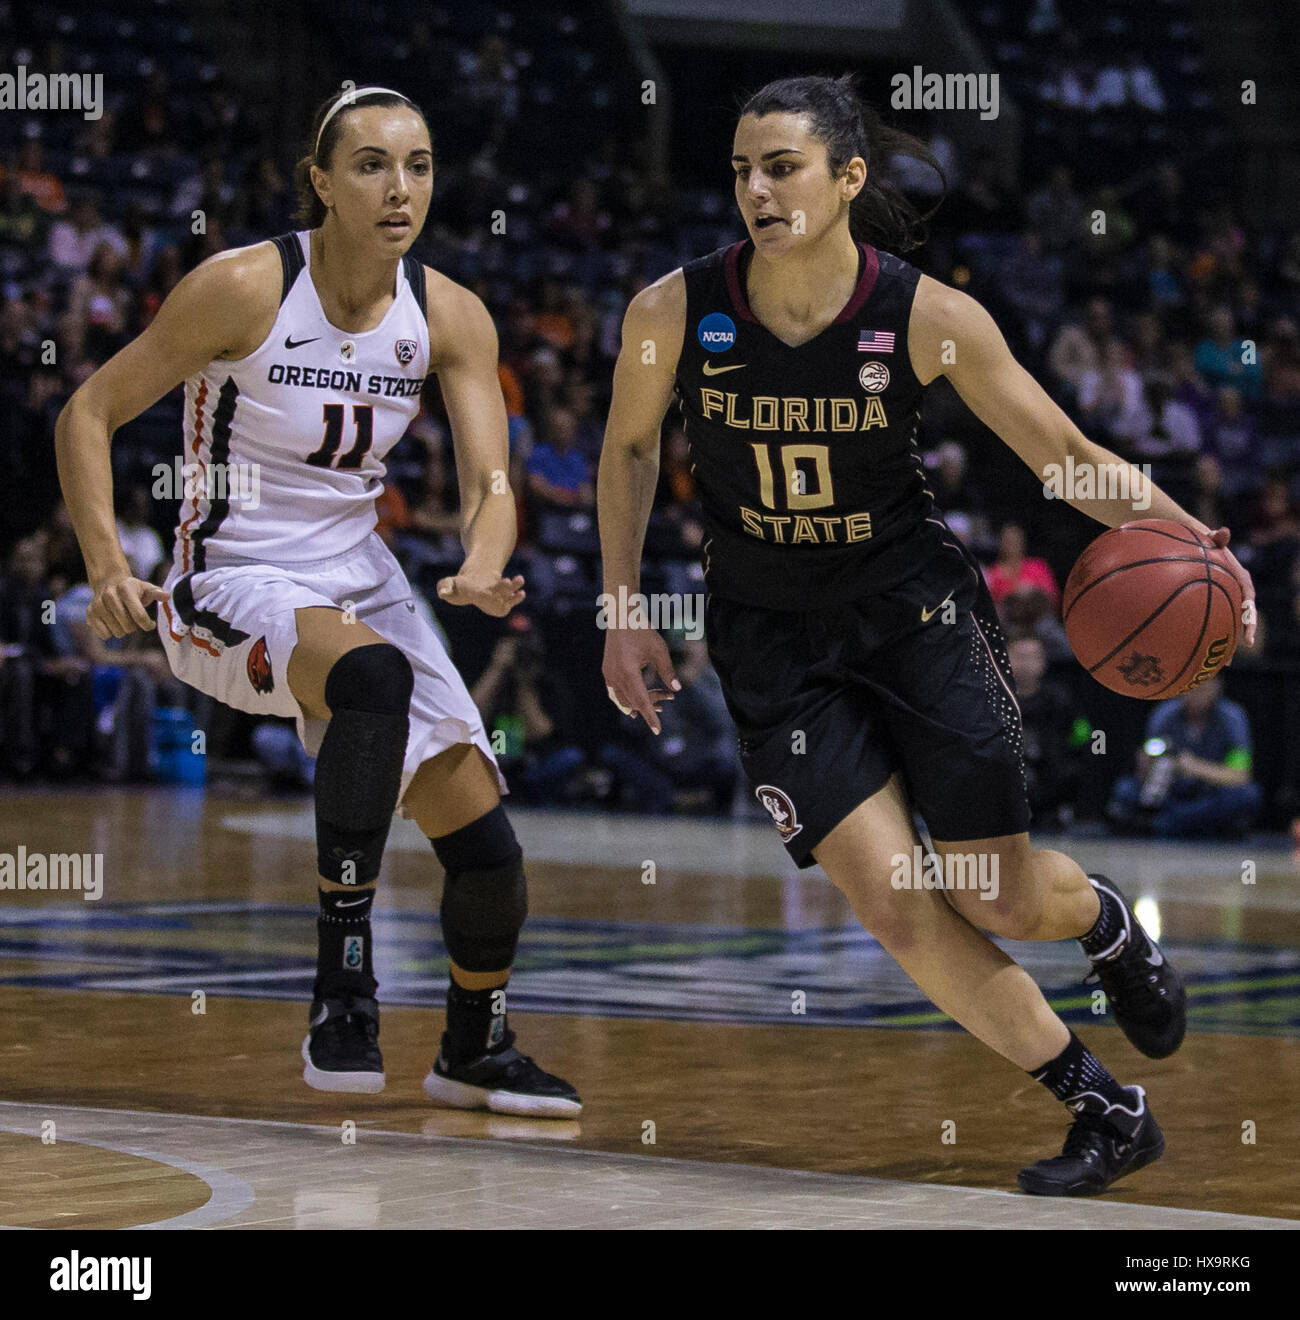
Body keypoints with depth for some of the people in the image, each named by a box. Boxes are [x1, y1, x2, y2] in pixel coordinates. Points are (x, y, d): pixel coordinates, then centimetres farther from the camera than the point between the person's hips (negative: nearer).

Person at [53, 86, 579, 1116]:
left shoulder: (451, 317, -4)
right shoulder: (244, 288, -17)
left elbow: (490, 482, -9)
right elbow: (88, 415, -11)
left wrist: (482, 569, -31)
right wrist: (108, 568, -24)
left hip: (361, 581, 5)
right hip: (231, 588, -5)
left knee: (488, 848, 1)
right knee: (377, 675, -38)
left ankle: (475, 1052, 29)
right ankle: (343, 973, -28)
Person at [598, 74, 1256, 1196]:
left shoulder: (930, 319, -17)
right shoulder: (674, 313, -13)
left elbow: (1065, 453, -8)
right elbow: (629, 448, 6)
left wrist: (1185, 538, -23)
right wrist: (623, 613, 4)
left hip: (916, 608, -1)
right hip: (771, 633, 1)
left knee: (1003, 900, 1)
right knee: (894, 906, -11)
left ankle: (1108, 921, 41)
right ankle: (1106, 1112, 5)